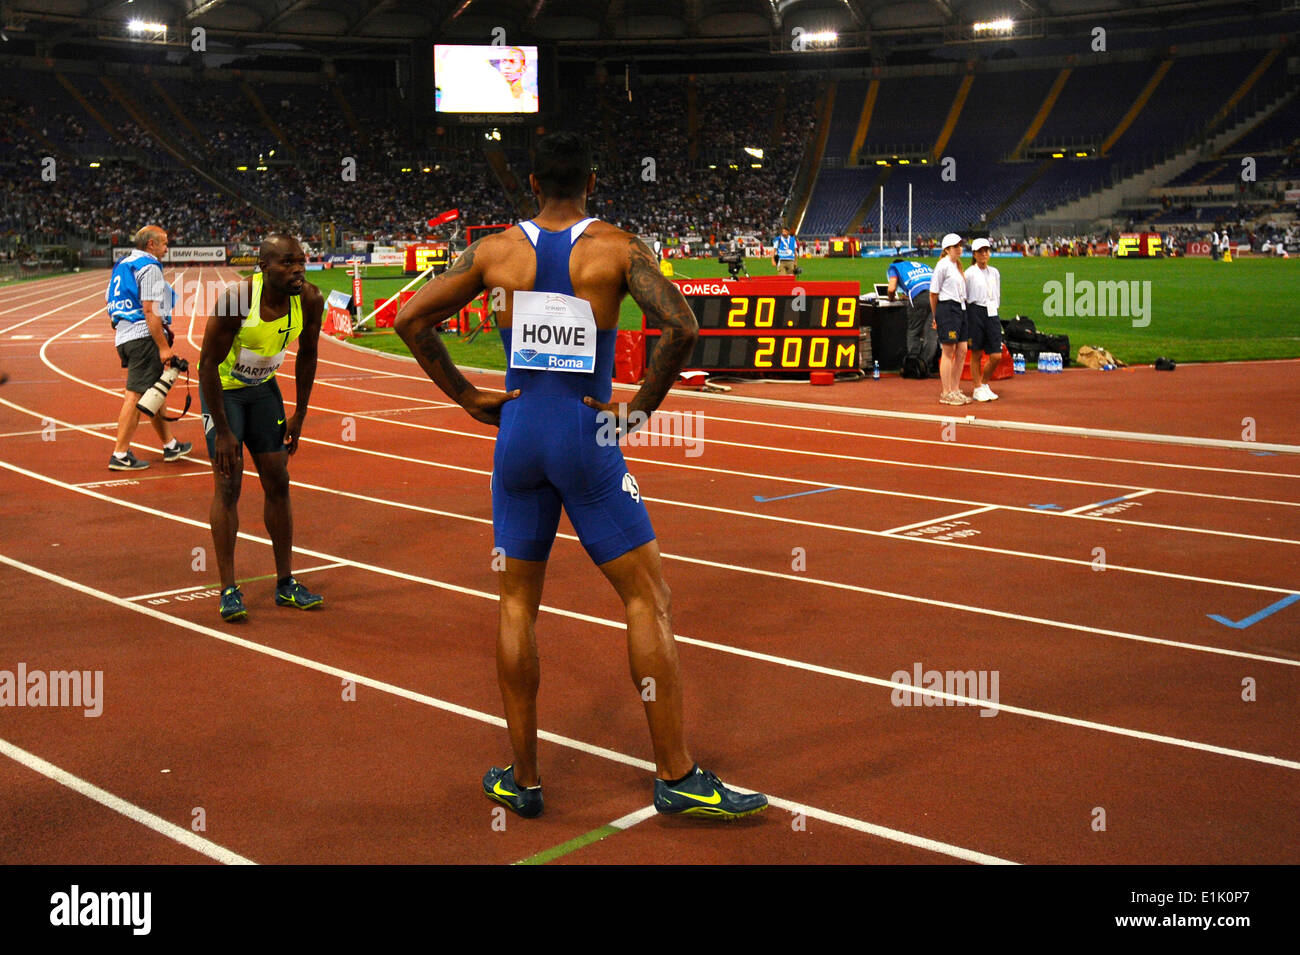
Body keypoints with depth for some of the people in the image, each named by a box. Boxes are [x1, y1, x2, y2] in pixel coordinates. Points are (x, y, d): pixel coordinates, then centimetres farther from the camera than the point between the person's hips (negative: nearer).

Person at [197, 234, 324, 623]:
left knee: (278, 483, 5)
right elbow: (208, 364, -24)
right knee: (228, 485, -9)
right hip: (222, 387, -5)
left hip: (263, 387, 5)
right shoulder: (237, 298, -31)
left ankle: (285, 584, 14)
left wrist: (300, 414, 3)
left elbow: (307, 355, 2)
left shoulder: (310, 299, -16)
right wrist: (223, 432, -23)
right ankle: (228, 589, -1)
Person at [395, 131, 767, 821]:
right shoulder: (616, 247, -3)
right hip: (587, 436, -3)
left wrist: (466, 397, 7)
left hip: (517, 433, 3)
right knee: (648, 598, 3)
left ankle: (523, 778, 18)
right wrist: (643, 405, -6)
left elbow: (410, 318, 4)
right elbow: (680, 327, -17)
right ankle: (677, 777, 5)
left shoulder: (495, 251, 4)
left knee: (518, 603, 13)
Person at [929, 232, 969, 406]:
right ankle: (946, 394, 1)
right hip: (947, 308, -8)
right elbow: (933, 293, -7)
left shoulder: (957, 265, 17)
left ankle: (955, 390, 16)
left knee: (962, 351, 8)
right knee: (948, 353, -5)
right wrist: (936, 317, -3)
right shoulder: (943, 265, -8)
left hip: (960, 309, 8)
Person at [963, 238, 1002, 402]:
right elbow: (964, 297, -1)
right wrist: (969, 315, -3)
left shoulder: (995, 272, 14)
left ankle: (984, 384, 20)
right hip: (975, 313, -5)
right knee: (976, 354, 1)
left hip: (992, 313, 5)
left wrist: (994, 308, 16)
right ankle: (978, 389, 12)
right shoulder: (969, 273, -3)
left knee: (996, 356, -1)